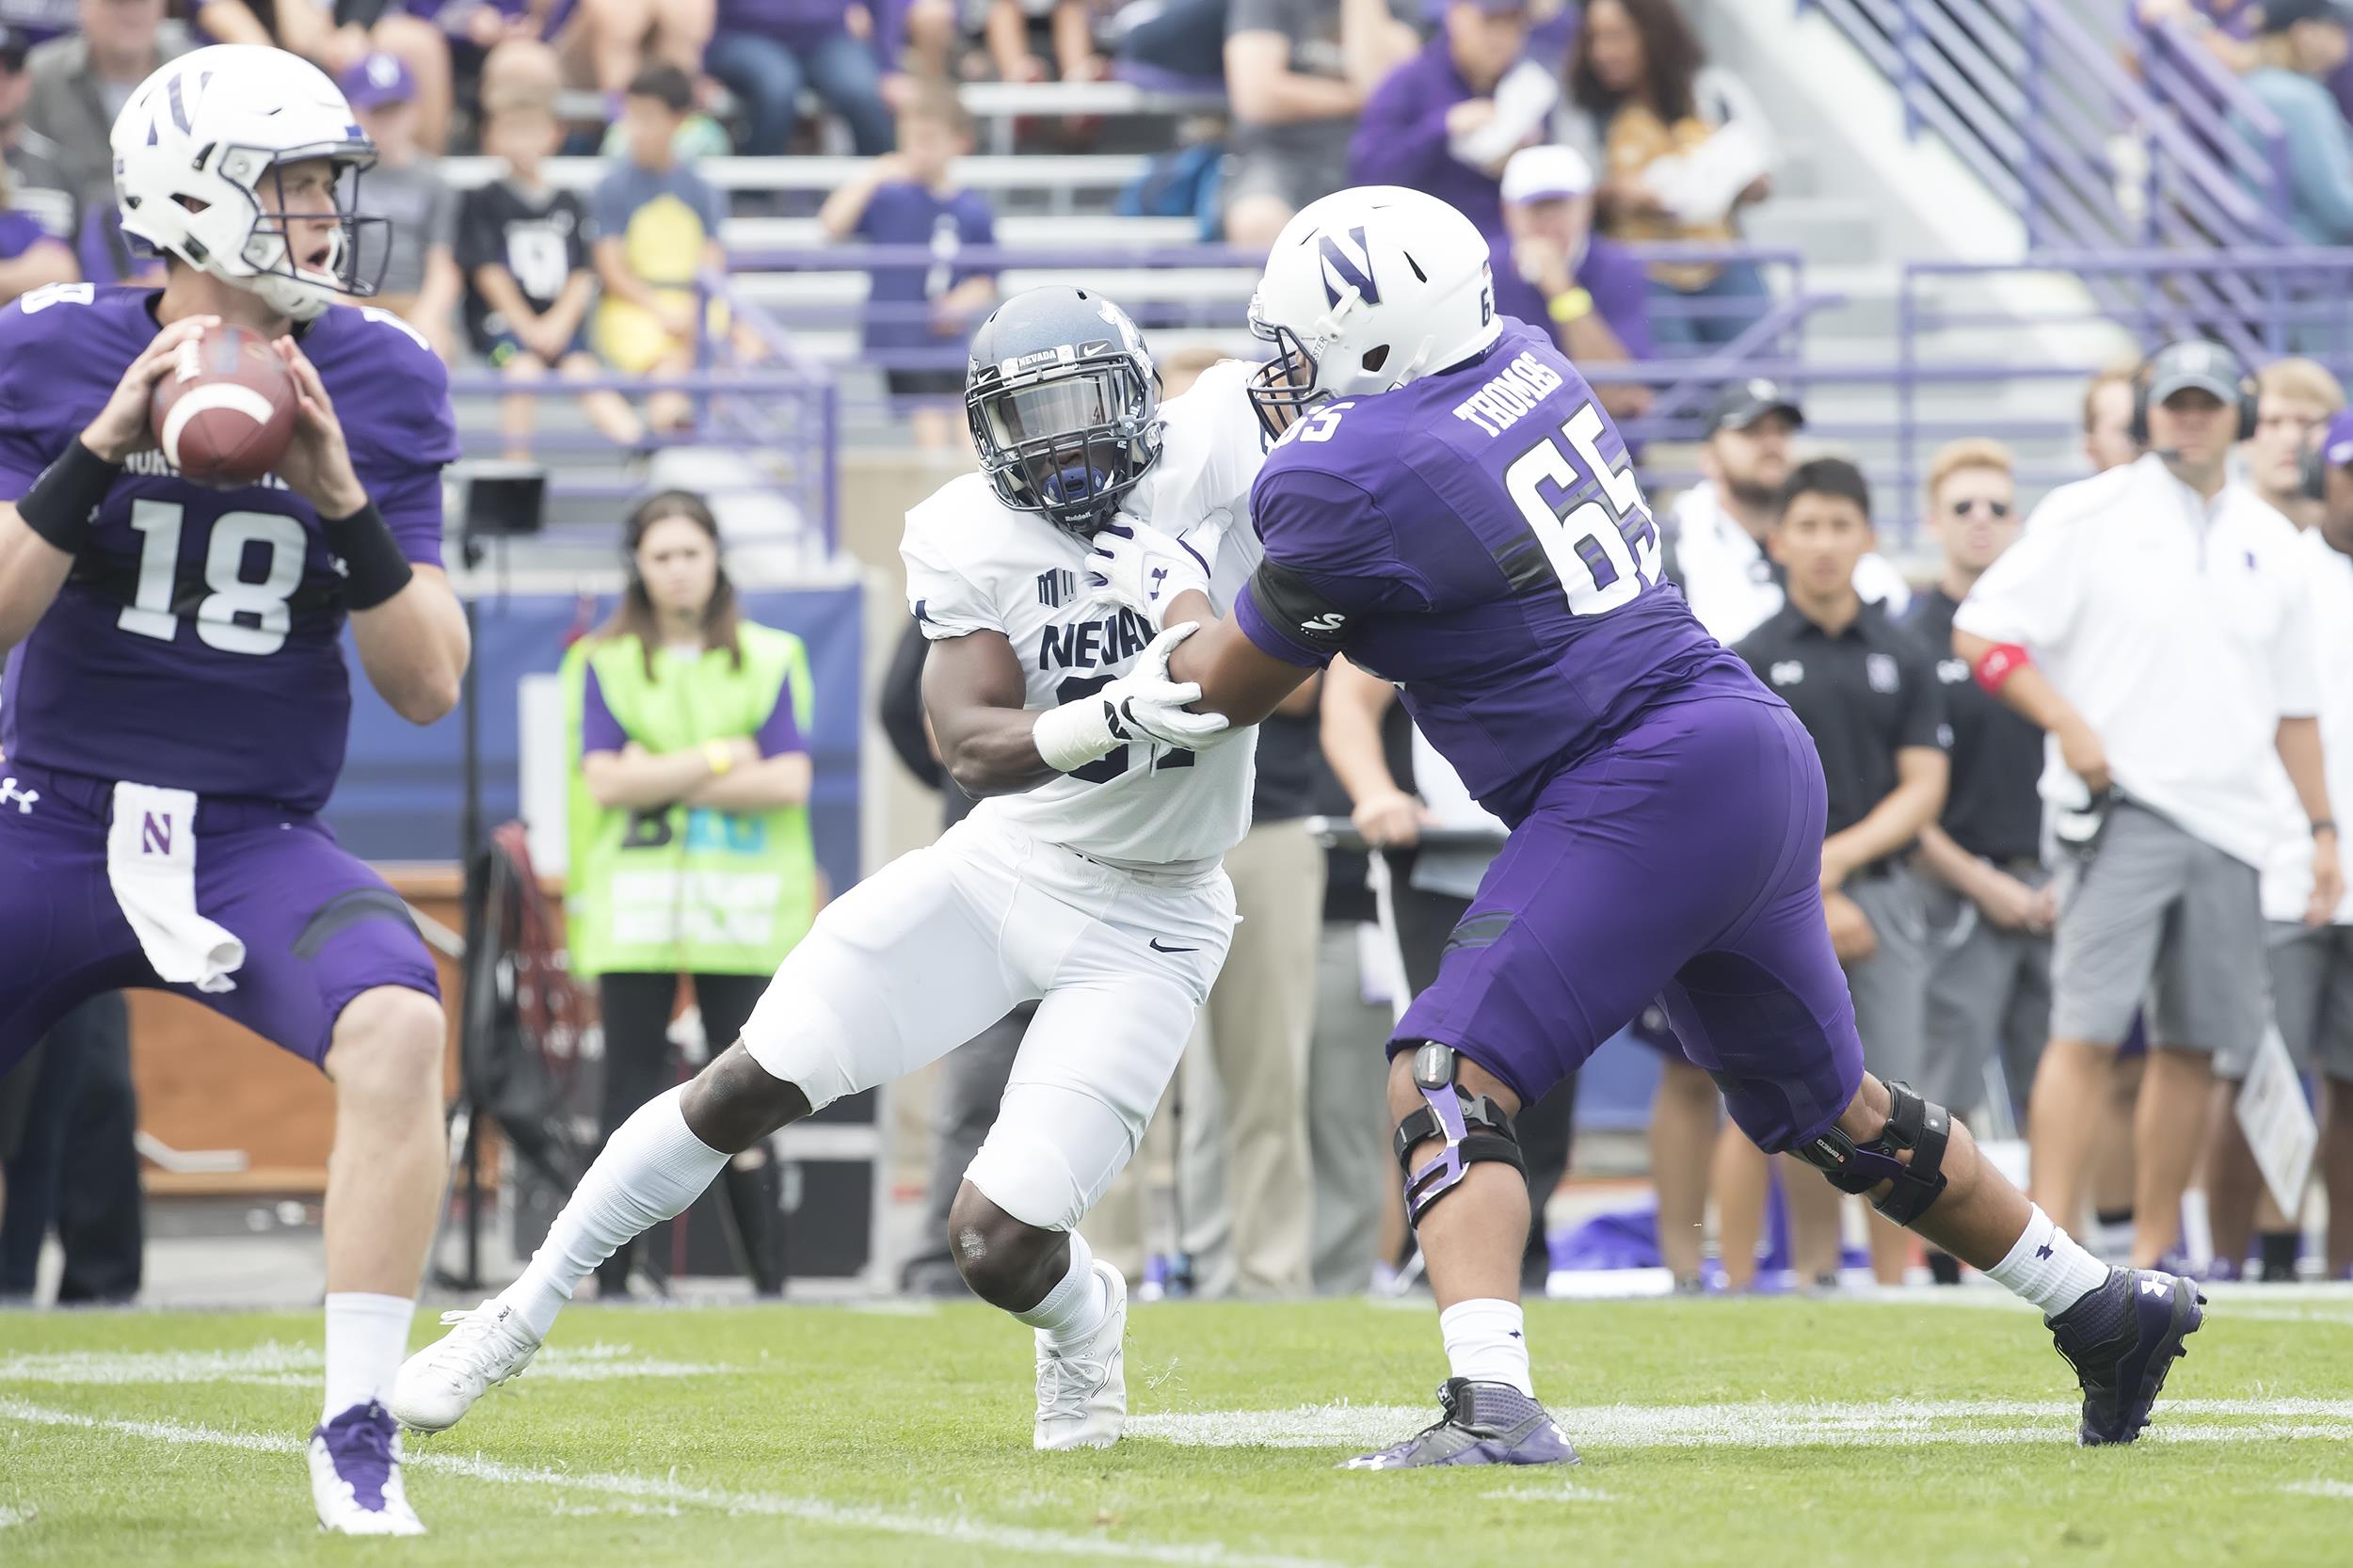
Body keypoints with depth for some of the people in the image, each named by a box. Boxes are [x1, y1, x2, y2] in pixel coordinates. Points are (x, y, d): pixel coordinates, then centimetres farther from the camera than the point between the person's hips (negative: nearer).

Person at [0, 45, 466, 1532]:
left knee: (396, 1024, -29)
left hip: (257, 839, -1)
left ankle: (357, 1439, -21)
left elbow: (430, 685, -6)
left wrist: (342, 499, -20)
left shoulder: (380, 385, -3)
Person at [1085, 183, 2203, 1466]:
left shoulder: (1350, 483, -12)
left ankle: (1492, 1405, -31)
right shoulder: (1525, 364, 10)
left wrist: (1168, 593, 23)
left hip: (1645, 790, -9)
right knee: (1834, 1112, 24)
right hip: (1763, 750, 9)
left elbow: (1230, 691, 4)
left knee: (1447, 1084, -13)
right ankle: (2110, 1313, 35)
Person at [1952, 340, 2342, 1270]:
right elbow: (1979, 633, -4)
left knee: (2194, 1044, 6)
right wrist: (2067, 724, -15)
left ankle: (2153, 1255, 12)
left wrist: (2321, 825, 16)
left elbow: (2292, 701, 21)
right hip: (2120, 808, -5)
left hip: (2228, 826, 5)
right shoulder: (2090, 515, 0)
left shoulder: (2268, 540, 15)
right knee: (2087, 1029, -14)